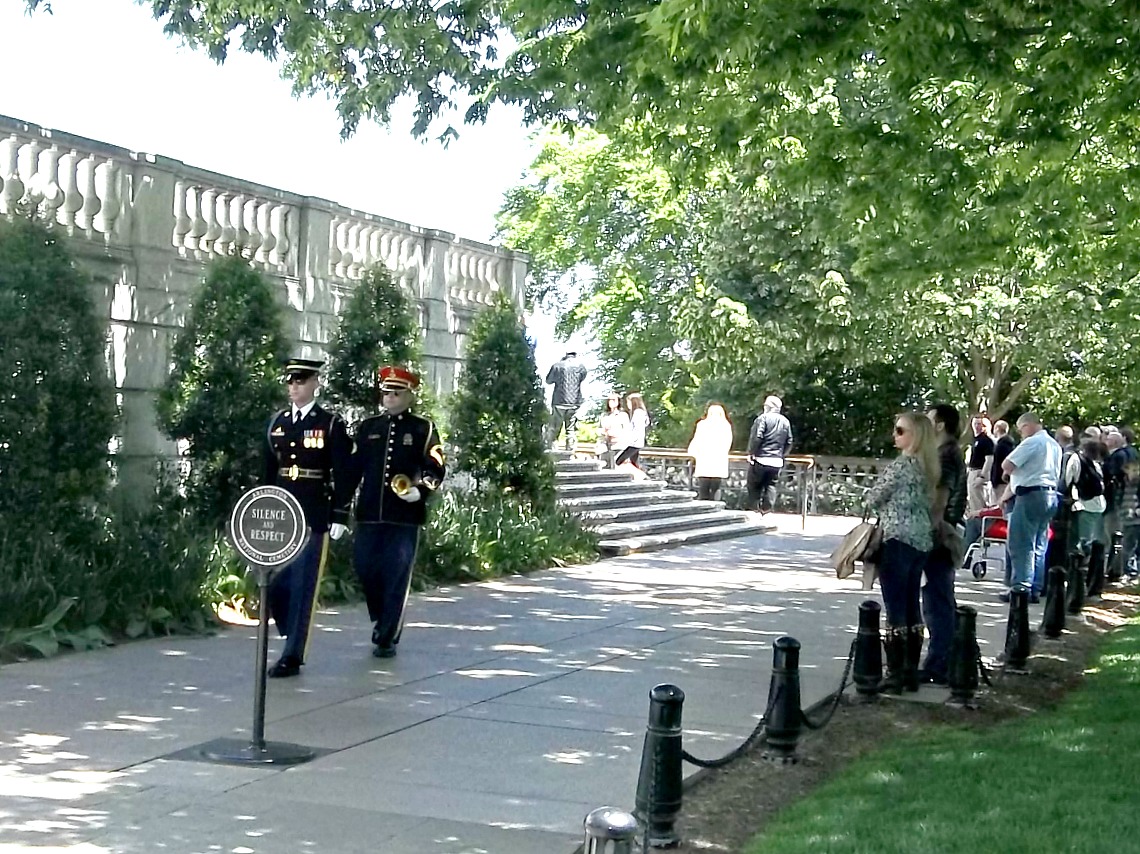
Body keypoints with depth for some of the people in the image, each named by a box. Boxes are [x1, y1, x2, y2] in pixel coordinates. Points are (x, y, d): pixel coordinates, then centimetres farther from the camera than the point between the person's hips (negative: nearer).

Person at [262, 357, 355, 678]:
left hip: (313, 518, -5)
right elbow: (268, 469, 16)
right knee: (274, 584, 4)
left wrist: (340, 517, -9)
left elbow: (342, 474, -4)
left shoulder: (331, 424, -3)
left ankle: (293, 656, 3)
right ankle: (295, 639, 24)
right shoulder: (277, 422, 11)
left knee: (303, 587, -2)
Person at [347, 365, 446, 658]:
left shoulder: (423, 428, 3)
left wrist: (420, 490, -18)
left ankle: (387, 638, 7)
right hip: (369, 513, 3)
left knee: (397, 576, -1)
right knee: (365, 568, 4)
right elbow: (355, 468, 11)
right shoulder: (368, 427, 12)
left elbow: (437, 469, 0)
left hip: (405, 516, -3)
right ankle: (382, 620, 29)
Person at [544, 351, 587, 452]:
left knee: (552, 430, 4)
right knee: (571, 431, 4)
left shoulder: (557, 366, -3)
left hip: (559, 403, -1)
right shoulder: (581, 367, 1)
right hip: (574, 404, 1)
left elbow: (548, 381, 10)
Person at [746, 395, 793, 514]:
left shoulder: (763, 418, -7)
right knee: (771, 486, 8)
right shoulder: (785, 421, 11)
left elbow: (756, 437, -15)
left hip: (761, 459, -5)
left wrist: (751, 453, -5)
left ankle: (754, 510, 1)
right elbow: (789, 442, 12)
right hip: (777, 461, 5)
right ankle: (767, 511, 2)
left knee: (754, 486, 5)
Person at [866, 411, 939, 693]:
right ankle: (911, 673, 15)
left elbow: (873, 499, -5)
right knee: (912, 607, 11)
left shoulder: (901, 464, -12)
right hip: (921, 541, 8)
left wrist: (886, 506, 13)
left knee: (896, 608, -5)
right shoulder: (927, 466, 11)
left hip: (897, 539, -8)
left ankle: (895, 675, -4)